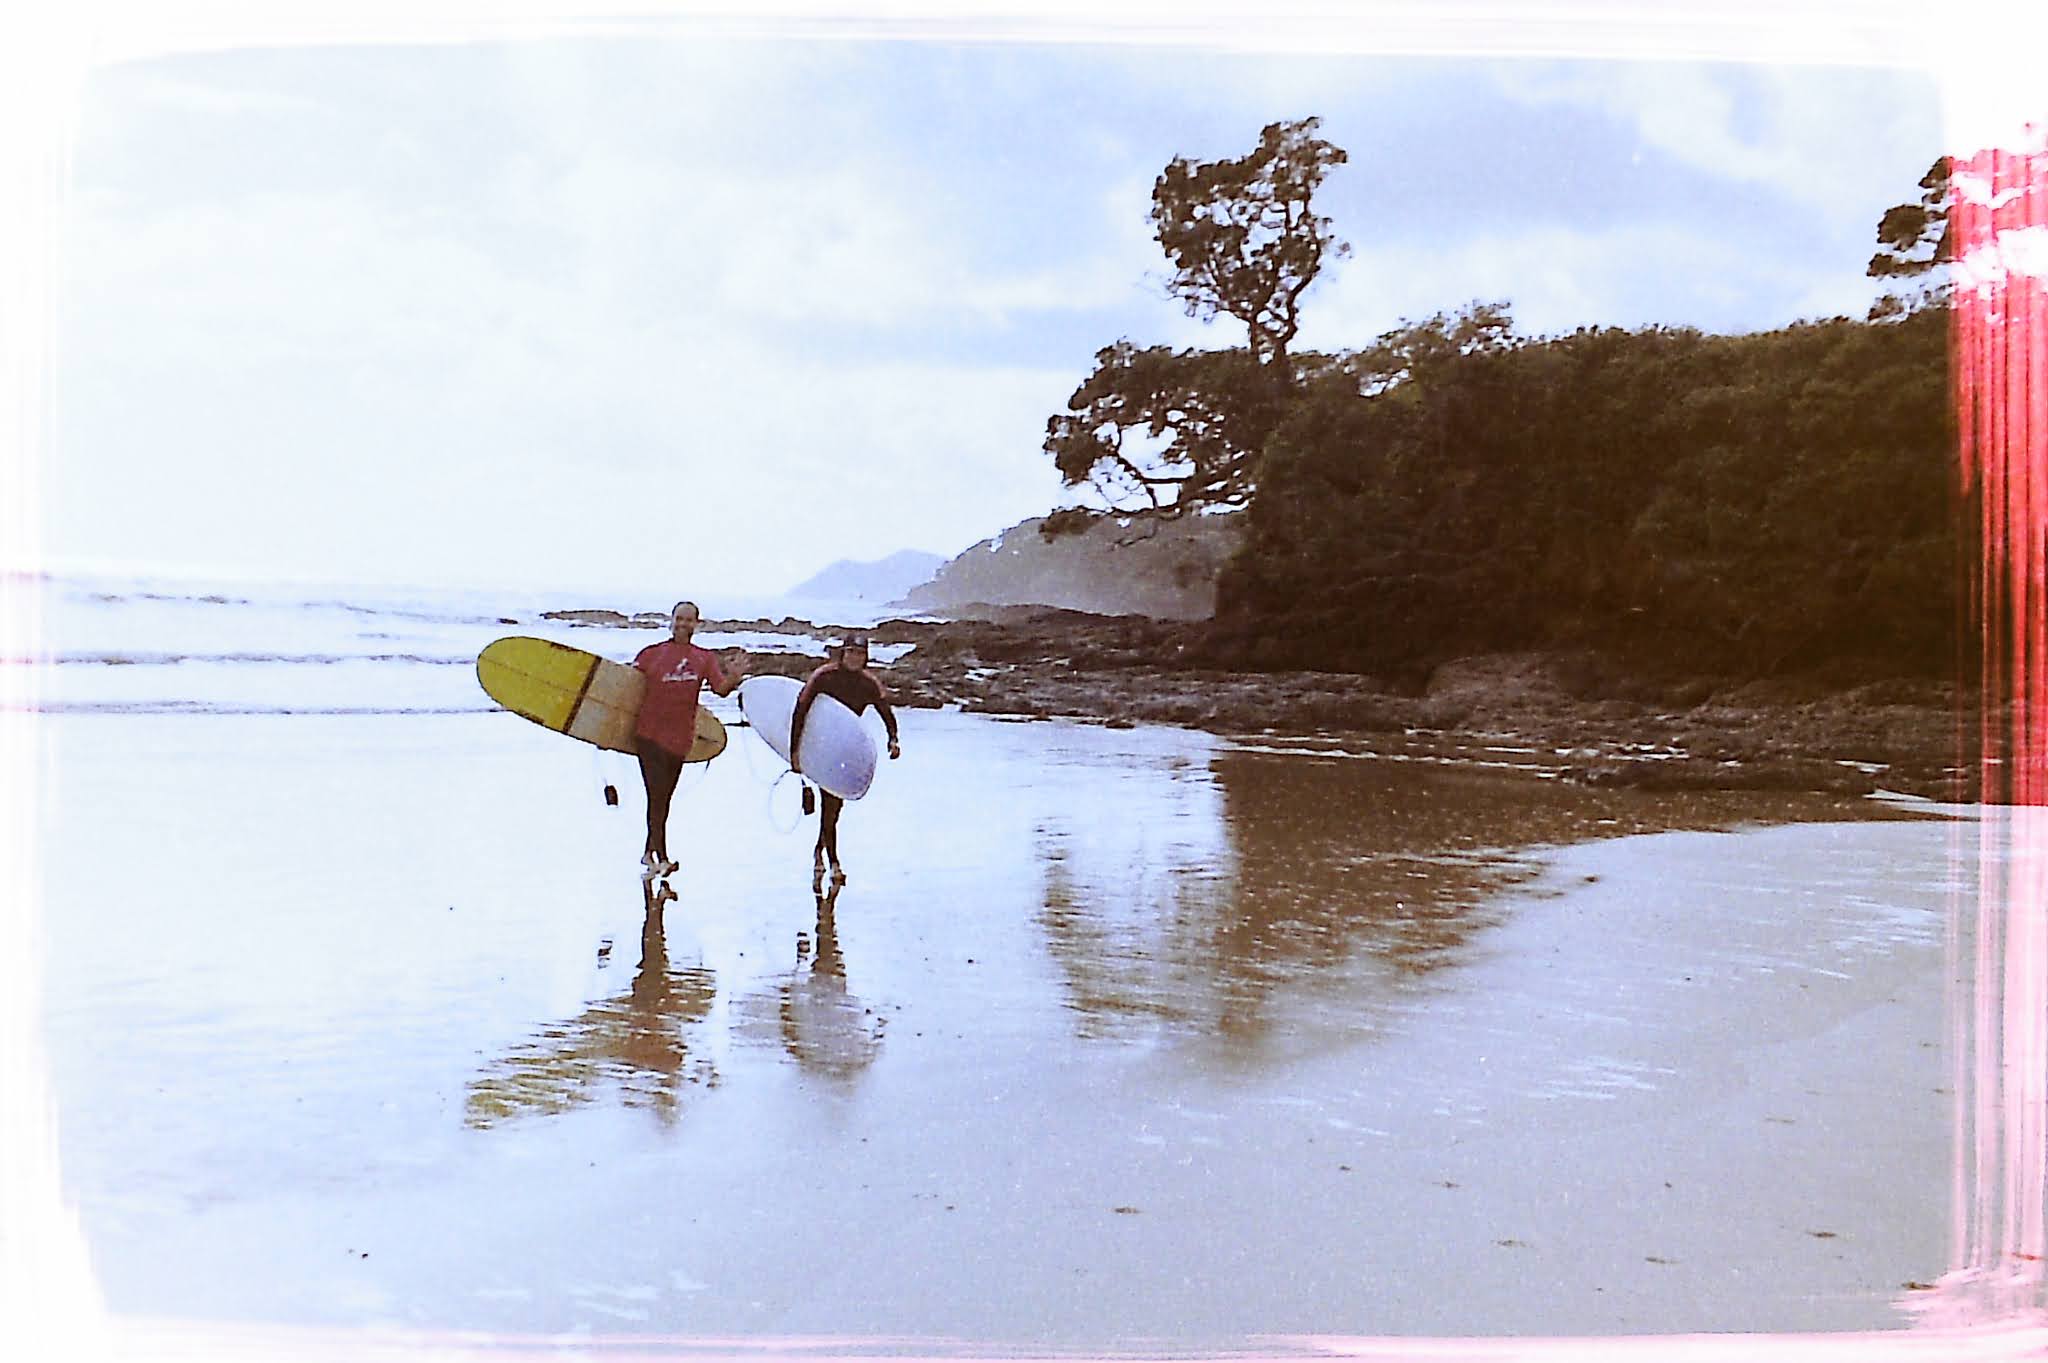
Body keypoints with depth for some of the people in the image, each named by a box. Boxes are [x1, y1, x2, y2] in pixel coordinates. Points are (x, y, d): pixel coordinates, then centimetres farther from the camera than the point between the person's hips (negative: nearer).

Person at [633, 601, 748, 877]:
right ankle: (661, 857, -8)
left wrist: (734, 677, -22)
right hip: (649, 732, -2)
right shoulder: (652, 653, 6)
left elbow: (721, 688, -2)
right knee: (657, 794, -9)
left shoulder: (705, 658, 10)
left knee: (664, 796, 10)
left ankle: (650, 853, 21)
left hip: (680, 737, 2)